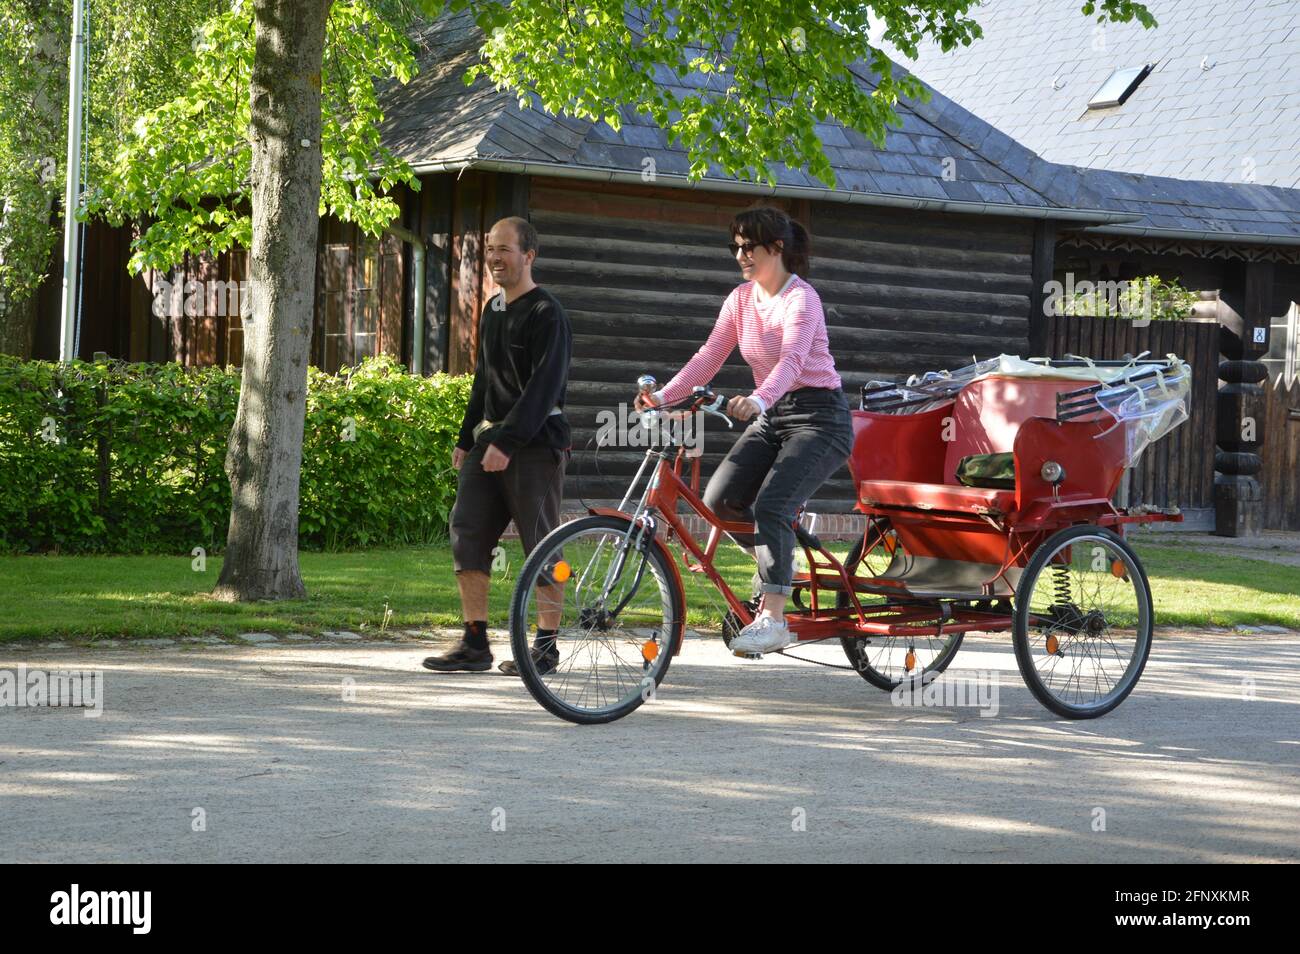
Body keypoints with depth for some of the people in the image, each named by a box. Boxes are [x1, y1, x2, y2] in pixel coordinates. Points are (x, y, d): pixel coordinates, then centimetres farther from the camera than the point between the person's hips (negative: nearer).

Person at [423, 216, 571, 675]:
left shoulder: (546, 314, -9)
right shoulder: (492, 309, 17)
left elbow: (544, 386, -17)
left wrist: (505, 441, -23)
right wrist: (466, 439, 19)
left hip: (534, 443, -8)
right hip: (490, 439, 8)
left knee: (541, 544, -3)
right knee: (467, 533, 0)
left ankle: (546, 646, 5)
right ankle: (475, 644, 3)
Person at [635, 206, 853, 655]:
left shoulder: (801, 298, -15)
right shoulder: (741, 299, 6)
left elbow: (792, 359, -33)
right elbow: (709, 357, -1)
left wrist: (759, 399, -52)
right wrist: (664, 395, -16)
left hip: (820, 418, -7)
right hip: (772, 418, 7)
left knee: (770, 504, -25)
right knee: (719, 499, -10)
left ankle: (772, 620, -21)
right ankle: (781, 564, 14)